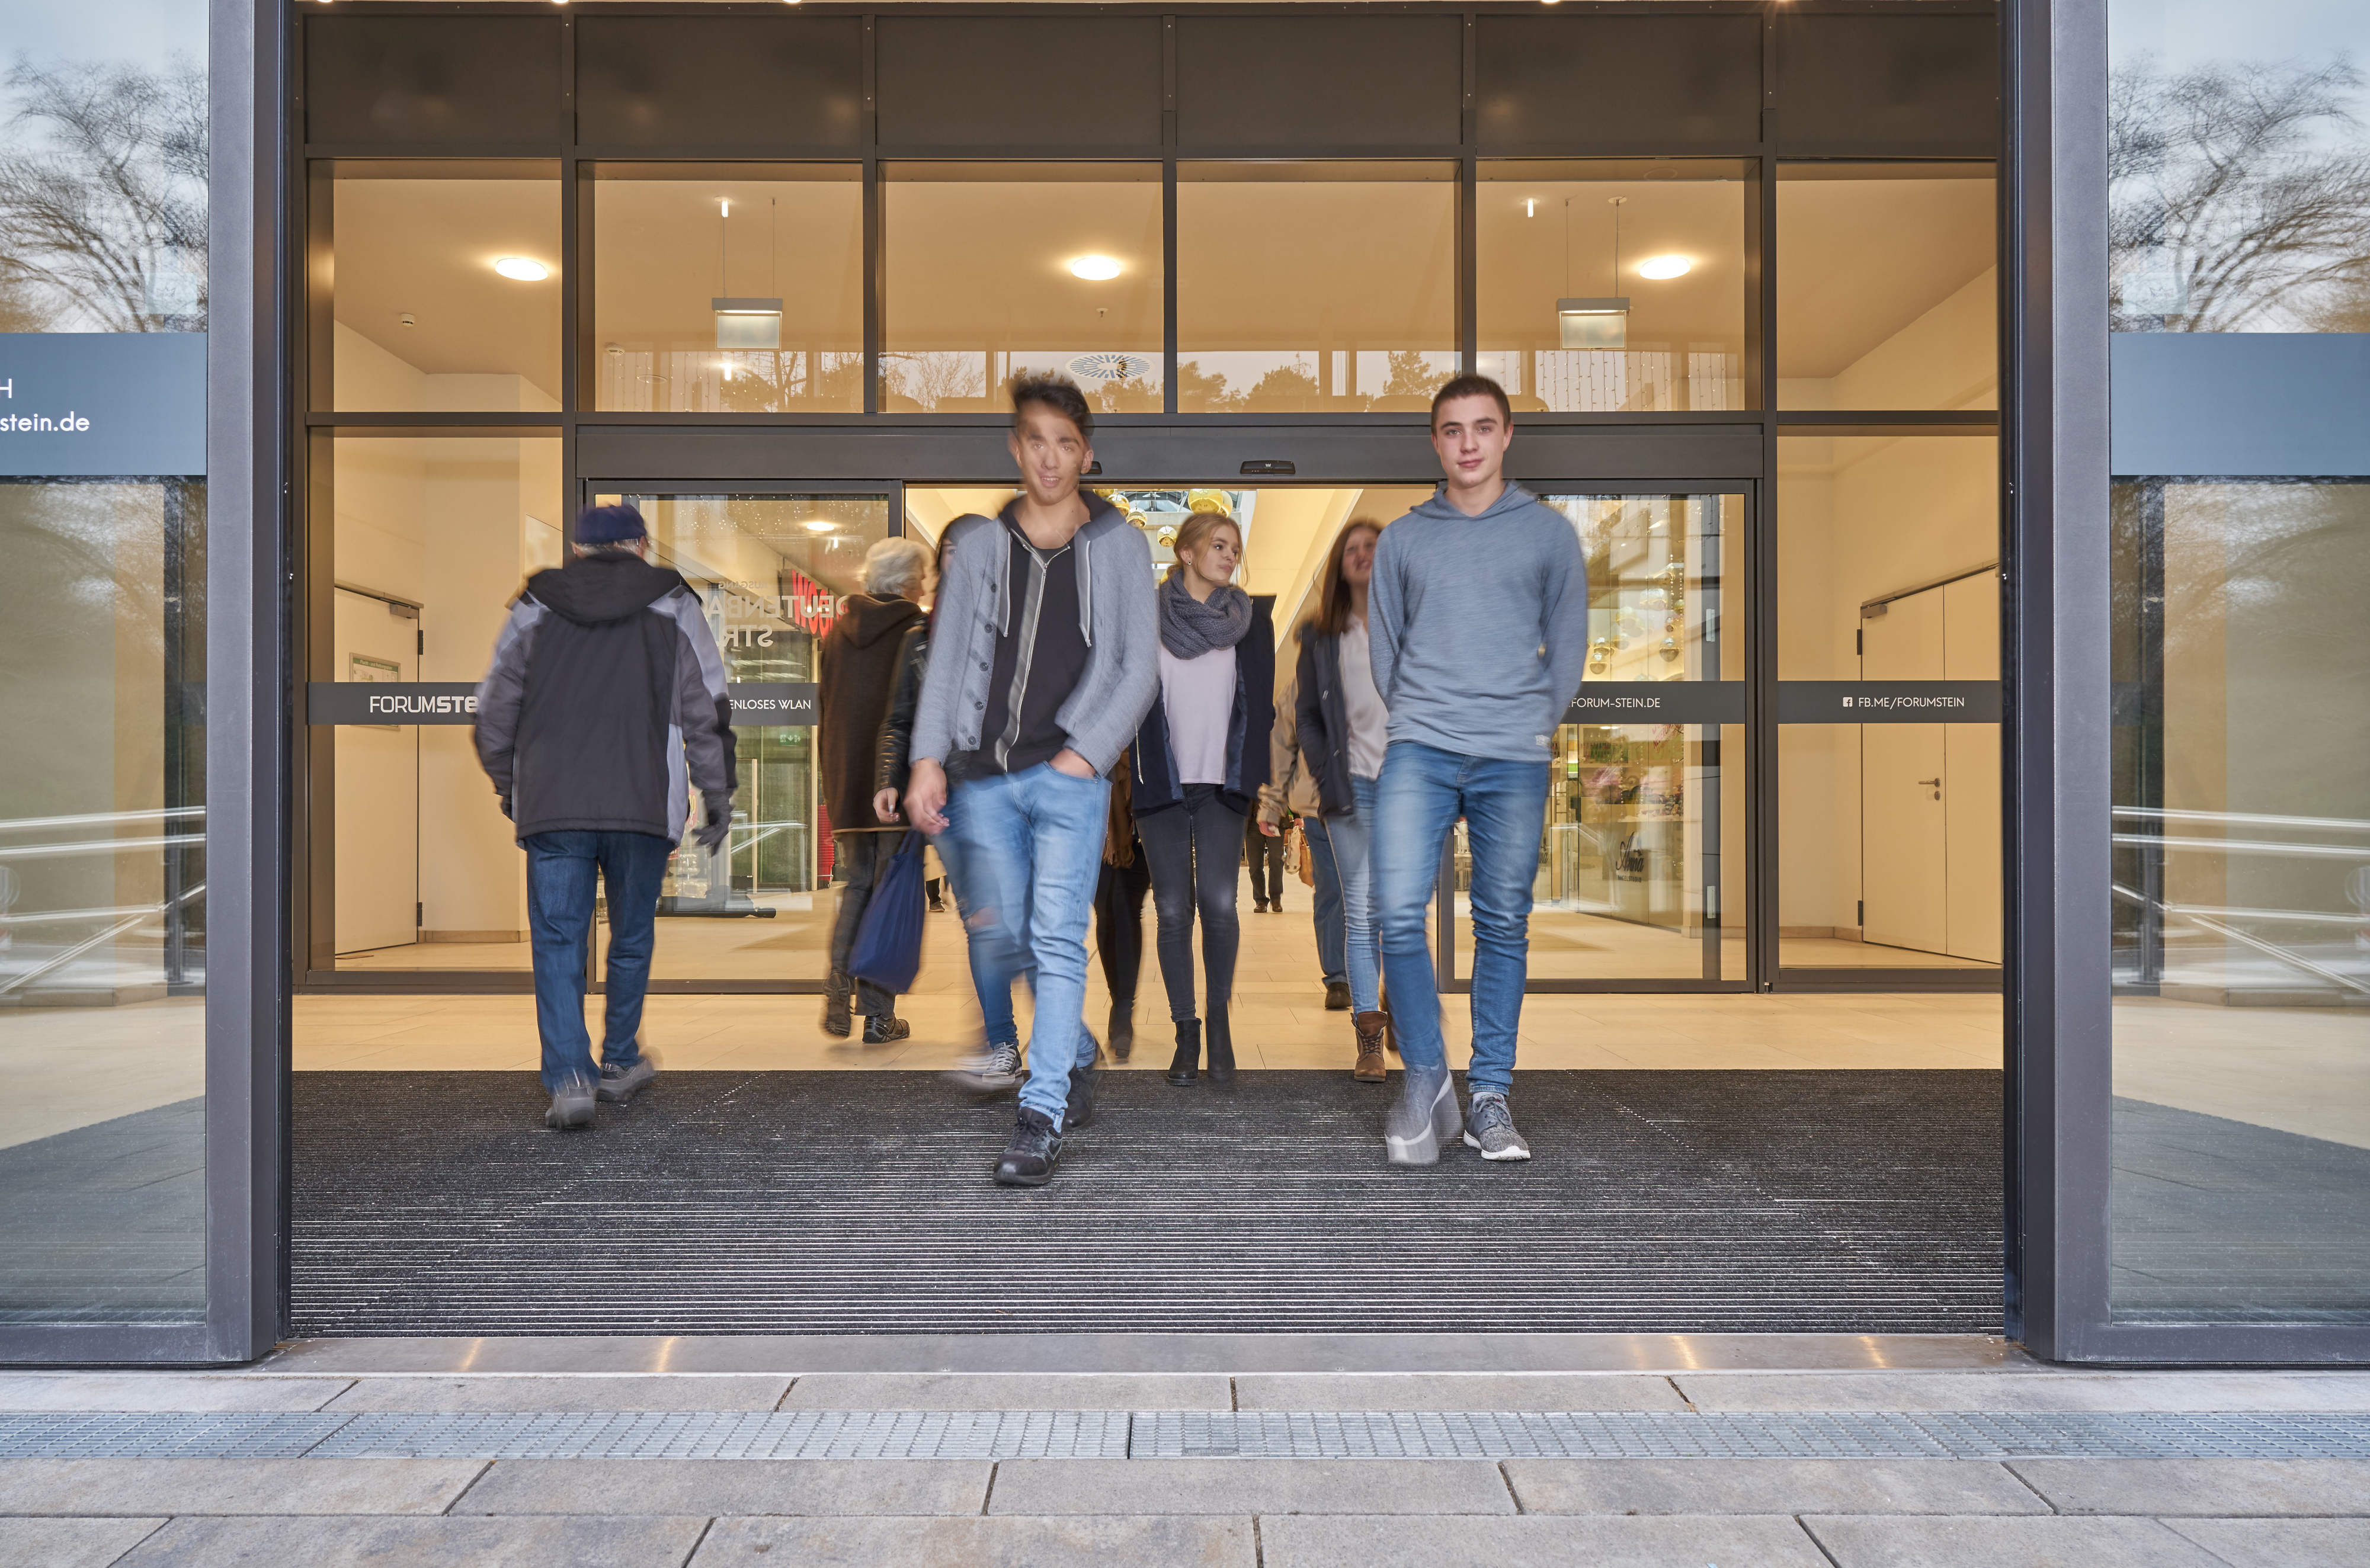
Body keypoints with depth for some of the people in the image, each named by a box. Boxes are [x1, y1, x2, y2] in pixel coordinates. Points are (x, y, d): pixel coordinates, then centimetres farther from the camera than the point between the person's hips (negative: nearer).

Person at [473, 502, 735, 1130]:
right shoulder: (674, 607, 7)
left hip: (551, 804, 1)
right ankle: (619, 1063, 24)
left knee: (558, 942, 3)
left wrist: (507, 787, 28)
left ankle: (569, 1076, -9)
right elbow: (706, 713, 2)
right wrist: (718, 798, 6)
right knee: (632, 936, 14)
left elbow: (495, 710, 14)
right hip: (644, 804, 0)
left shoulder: (535, 607, 11)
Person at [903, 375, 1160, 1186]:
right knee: (1000, 935, 11)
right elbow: (946, 656, 7)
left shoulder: (1119, 546, 7)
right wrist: (929, 758, -3)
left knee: (1057, 940, -9)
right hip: (983, 775, 3)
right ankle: (1077, 1051, 34)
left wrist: (1087, 751, -7)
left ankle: (1041, 1119, -5)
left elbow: (1139, 666, 3)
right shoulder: (978, 542, 12)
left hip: (1069, 775, -3)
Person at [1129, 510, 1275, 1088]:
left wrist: (1259, 776, 2)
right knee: (1173, 910, 0)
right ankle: (1186, 1034, 13)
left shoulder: (1251, 618, 9)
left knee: (1219, 902, -15)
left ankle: (1220, 1017, 6)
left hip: (1222, 783, 0)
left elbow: (1260, 704, 12)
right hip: (1161, 783, 0)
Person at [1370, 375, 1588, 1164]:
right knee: (1398, 912, -13)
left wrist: (1540, 721, 3)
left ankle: (1490, 1093, 14)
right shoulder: (1402, 538, 13)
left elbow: (1568, 641, 13)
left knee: (1504, 926, 4)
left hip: (1516, 757, 0)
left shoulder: (1549, 531, 11)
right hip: (1419, 749, 0)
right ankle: (1424, 1076, 4)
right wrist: (1415, 717, 6)